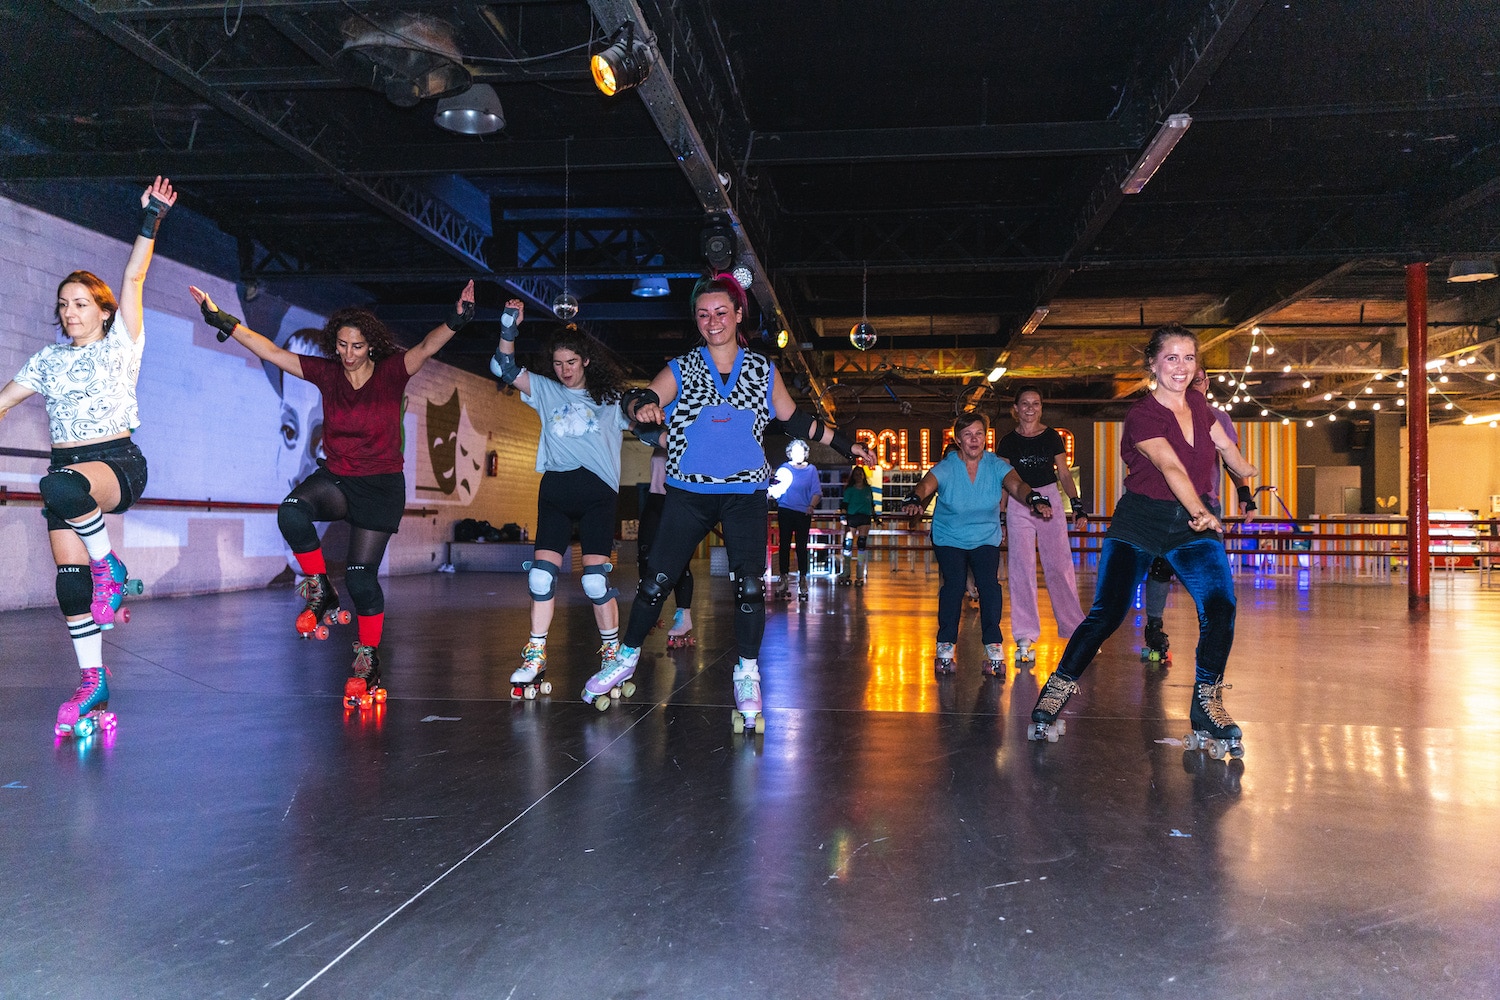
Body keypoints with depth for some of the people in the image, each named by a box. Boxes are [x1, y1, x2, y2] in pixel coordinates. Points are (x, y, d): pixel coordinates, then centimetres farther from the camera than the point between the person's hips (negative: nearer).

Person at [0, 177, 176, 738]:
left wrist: (150, 219, -12)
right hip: (66, 465, 5)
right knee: (69, 578, -2)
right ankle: (93, 686, 5)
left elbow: (133, 278, -3)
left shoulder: (121, 345, 5)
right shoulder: (48, 360, 16)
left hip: (118, 462, -5)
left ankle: (111, 570, -16)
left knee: (61, 486, -40)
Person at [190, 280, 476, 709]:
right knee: (292, 512, -30)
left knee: (361, 576, -4)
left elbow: (426, 347, -25)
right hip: (336, 479, 3)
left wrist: (456, 320, -43)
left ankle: (368, 661, 13)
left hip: (381, 485, -3)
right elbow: (270, 351, 0)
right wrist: (222, 319, -6)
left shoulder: (392, 372, -8)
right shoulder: (326, 372, 0)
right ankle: (322, 594, -9)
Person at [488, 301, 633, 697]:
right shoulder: (545, 390, 14)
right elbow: (505, 369, 6)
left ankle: (613, 654, 6)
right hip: (555, 488, 2)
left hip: (597, 489, -2)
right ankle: (535, 657, 7)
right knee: (541, 573, -4)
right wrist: (509, 329, -8)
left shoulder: (610, 397, 11)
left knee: (596, 578, -10)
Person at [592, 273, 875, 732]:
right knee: (656, 580, 0)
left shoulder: (764, 372, 6)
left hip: (745, 495, 0)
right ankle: (626, 658, 19)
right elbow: (644, 400, -13)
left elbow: (796, 421, 16)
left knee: (749, 583, -10)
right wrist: (641, 405, -37)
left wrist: (847, 445, 18)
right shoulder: (680, 370, 2)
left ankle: (747, 676, 4)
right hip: (688, 494, 0)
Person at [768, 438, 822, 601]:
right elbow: (776, 491, -2)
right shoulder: (784, 469, 5)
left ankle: (803, 578, 8)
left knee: (801, 546, 1)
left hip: (803, 514, 0)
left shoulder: (811, 470, 7)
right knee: (785, 545, 2)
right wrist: (773, 491, -25)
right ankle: (784, 578, 8)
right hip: (785, 512, 0)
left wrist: (812, 506, -14)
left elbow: (817, 492, 2)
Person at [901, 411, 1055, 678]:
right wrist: (914, 500, -56)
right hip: (949, 538, -1)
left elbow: (1016, 485, -27)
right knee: (954, 584, -18)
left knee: (989, 583, -17)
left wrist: (1035, 499, -49)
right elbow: (926, 485, -32)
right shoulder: (946, 468, -15)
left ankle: (994, 649, -7)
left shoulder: (997, 466, -10)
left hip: (986, 538, 1)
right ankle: (945, 649, -5)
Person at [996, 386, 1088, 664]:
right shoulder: (1008, 442, 4)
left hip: (1050, 500, 1)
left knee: (1060, 564, -1)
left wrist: (1076, 502, -3)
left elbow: (1064, 474, 8)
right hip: (1018, 505, 0)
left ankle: (1074, 627, 12)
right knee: (1021, 567, -3)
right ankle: (1025, 637, 1)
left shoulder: (1052, 437, 6)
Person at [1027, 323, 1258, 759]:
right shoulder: (1142, 416, -15)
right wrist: (1200, 511, -46)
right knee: (1107, 614, -10)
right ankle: (1057, 691, 7)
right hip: (1140, 522, -5)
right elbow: (1171, 467, -32)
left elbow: (1224, 443, 25)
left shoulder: (1197, 403, 4)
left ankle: (1206, 706, 0)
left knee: (1220, 606, -15)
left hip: (1194, 524, 5)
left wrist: (1247, 471, 43)